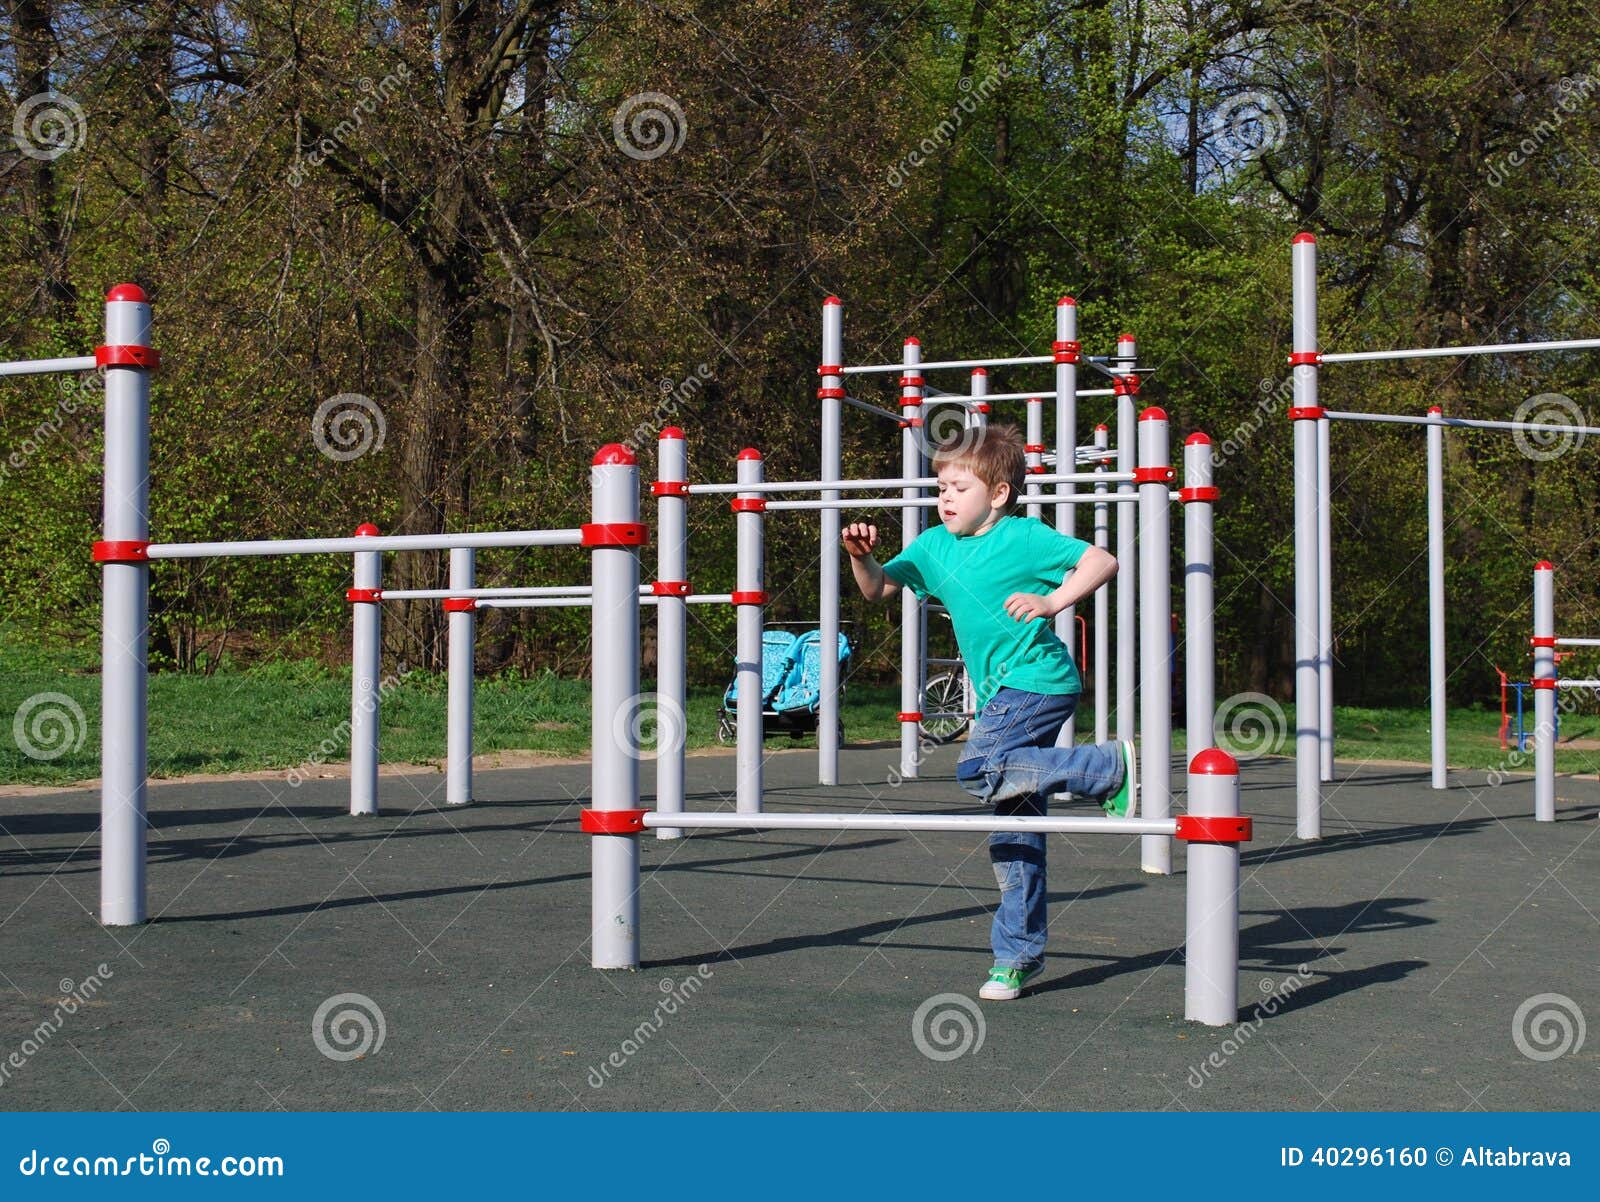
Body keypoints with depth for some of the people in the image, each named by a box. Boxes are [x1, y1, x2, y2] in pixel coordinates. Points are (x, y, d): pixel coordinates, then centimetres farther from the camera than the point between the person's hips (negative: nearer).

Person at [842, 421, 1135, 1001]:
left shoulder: (1024, 537, -7)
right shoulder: (935, 545, 13)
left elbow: (1103, 561, -12)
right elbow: (878, 589, 14)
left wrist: (1051, 601, -22)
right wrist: (861, 557, -5)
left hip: (1037, 680, -7)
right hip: (1004, 692, 7)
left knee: (977, 770, -28)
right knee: (1014, 833, 9)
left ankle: (1111, 767, -18)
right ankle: (1018, 954, 15)